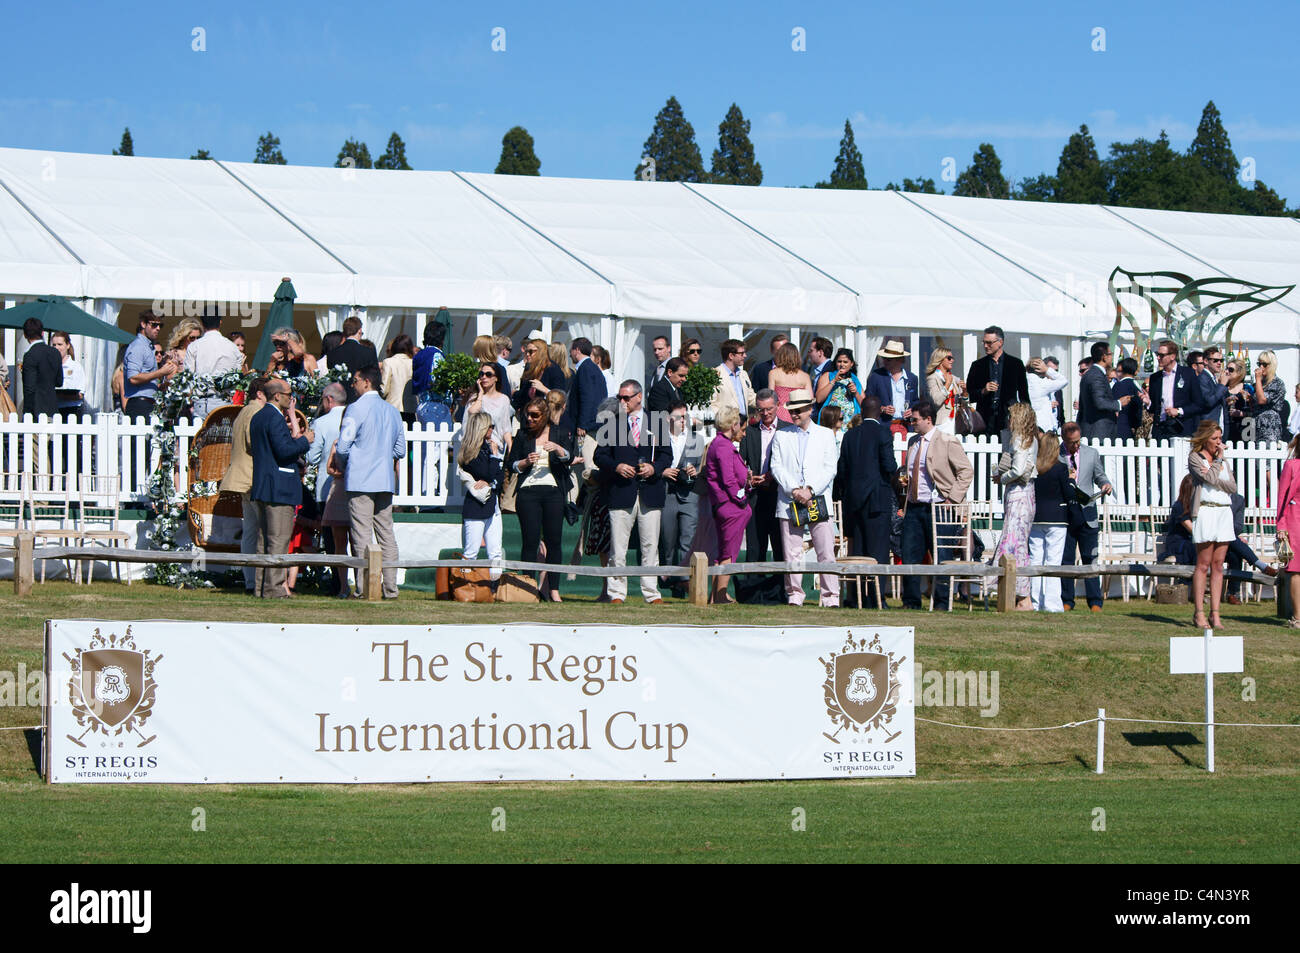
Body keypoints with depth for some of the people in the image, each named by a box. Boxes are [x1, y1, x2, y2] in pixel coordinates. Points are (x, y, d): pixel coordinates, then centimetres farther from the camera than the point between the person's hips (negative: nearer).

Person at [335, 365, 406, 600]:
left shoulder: (356, 409, -9)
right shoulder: (392, 411, 11)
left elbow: (342, 448, -11)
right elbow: (400, 450, 15)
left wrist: (343, 463, 9)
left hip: (360, 481, -6)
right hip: (385, 481, 6)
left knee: (362, 536, -5)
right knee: (386, 534, 8)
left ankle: (366, 588, -8)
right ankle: (390, 587, 7)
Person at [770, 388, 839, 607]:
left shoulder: (826, 435, 12)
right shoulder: (781, 436, 14)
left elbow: (830, 470, 4)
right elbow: (777, 467, 4)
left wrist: (810, 490, -10)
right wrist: (794, 490, -10)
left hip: (819, 500, -1)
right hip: (789, 502, 1)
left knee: (826, 552, -7)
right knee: (791, 553, -1)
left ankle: (830, 596, -7)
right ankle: (794, 594, 6)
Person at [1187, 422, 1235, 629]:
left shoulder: (1223, 461, 18)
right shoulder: (1195, 458, 0)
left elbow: (1232, 486, 6)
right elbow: (1211, 479, -14)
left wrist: (1214, 476, -8)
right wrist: (1218, 460, 0)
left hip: (1225, 512, 6)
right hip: (1205, 510, -6)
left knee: (1218, 565, 3)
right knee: (1203, 565, -6)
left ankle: (1215, 614, 2)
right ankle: (1199, 614, -5)